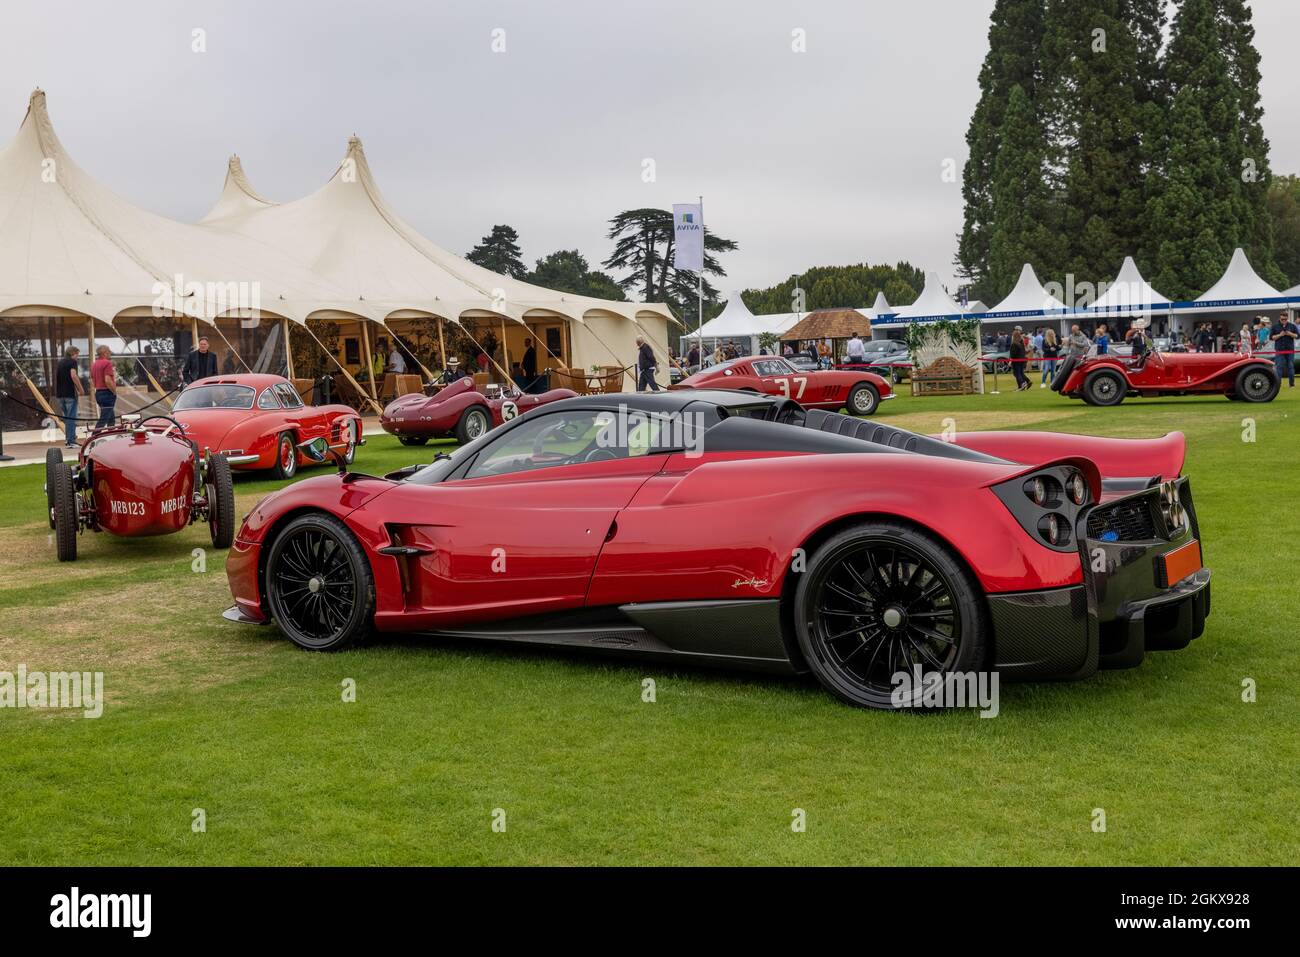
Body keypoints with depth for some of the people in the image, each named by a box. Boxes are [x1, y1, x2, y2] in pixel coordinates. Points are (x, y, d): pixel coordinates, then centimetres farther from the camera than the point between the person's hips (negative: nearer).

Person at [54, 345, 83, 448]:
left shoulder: (60, 362, 17)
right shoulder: (72, 362, -6)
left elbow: (57, 377, 21)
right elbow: (73, 375, -19)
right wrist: (81, 389, -14)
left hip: (60, 394, 7)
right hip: (70, 393, -7)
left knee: (67, 417, 17)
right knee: (71, 417, -5)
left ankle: (68, 439, 19)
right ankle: (70, 441, -7)